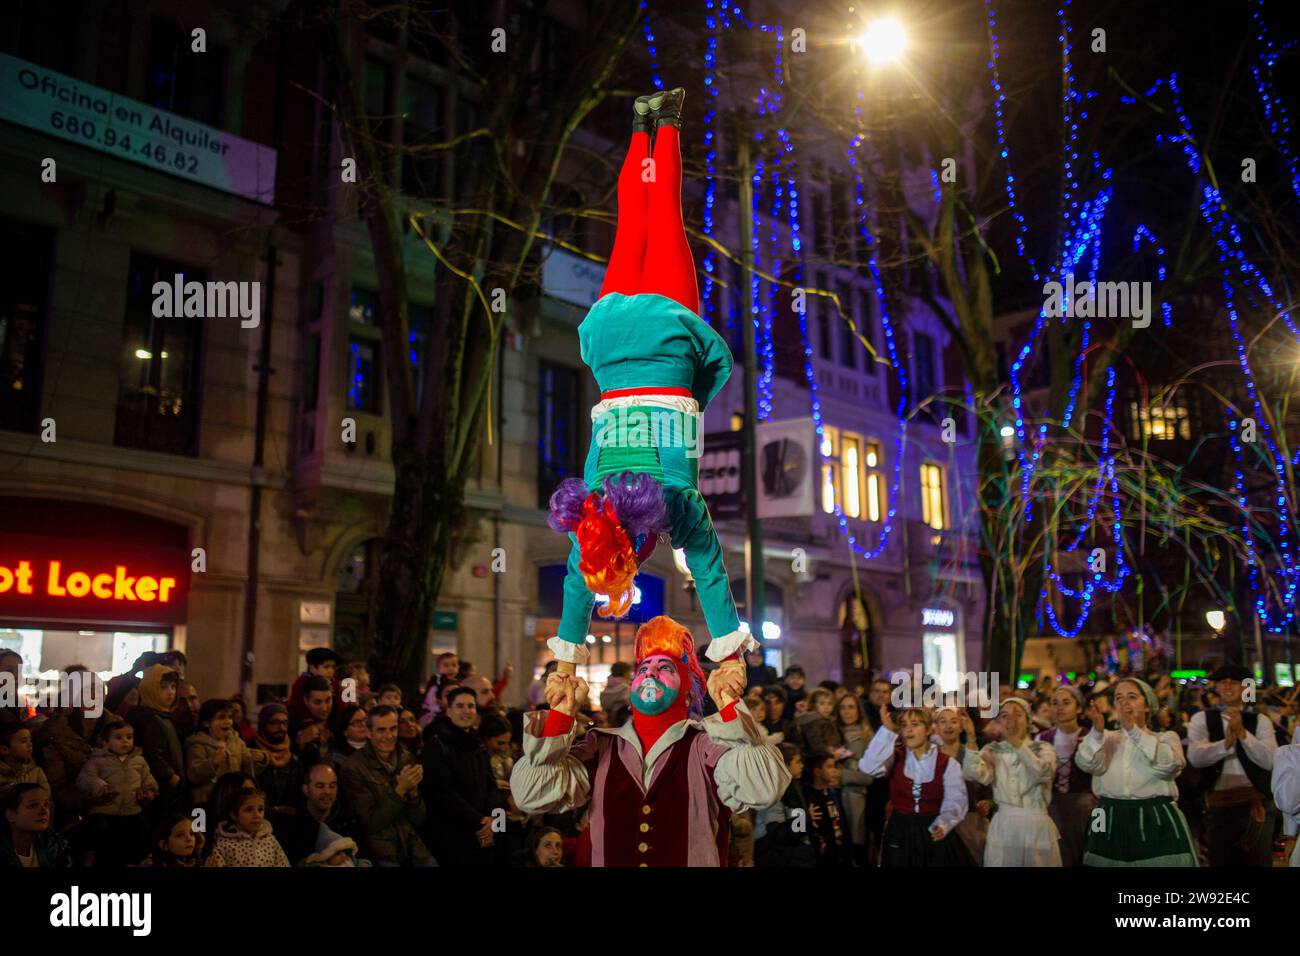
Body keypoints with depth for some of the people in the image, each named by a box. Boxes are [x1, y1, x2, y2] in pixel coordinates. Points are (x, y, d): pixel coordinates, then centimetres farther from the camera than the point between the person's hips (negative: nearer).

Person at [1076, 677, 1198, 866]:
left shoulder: (1166, 737, 7)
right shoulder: (1106, 738, 12)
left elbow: (1169, 765, -16)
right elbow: (1087, 763, -9)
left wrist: (1133, 730, -25)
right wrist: (1097, 730, -26)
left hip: (1155, 824, -2)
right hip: (1111, 825, 2)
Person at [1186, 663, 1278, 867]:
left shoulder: (1260, 720, 3)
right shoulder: (1202, 719, 1)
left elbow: (1269, 761, -12)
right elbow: (1195, 757, -14)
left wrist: (1242, 733, -23)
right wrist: (1226, 743, -29)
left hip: (1255, 803, 0)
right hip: (1218, 804, 0)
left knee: (1257, 861, 5)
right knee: (1221, 861, 9)